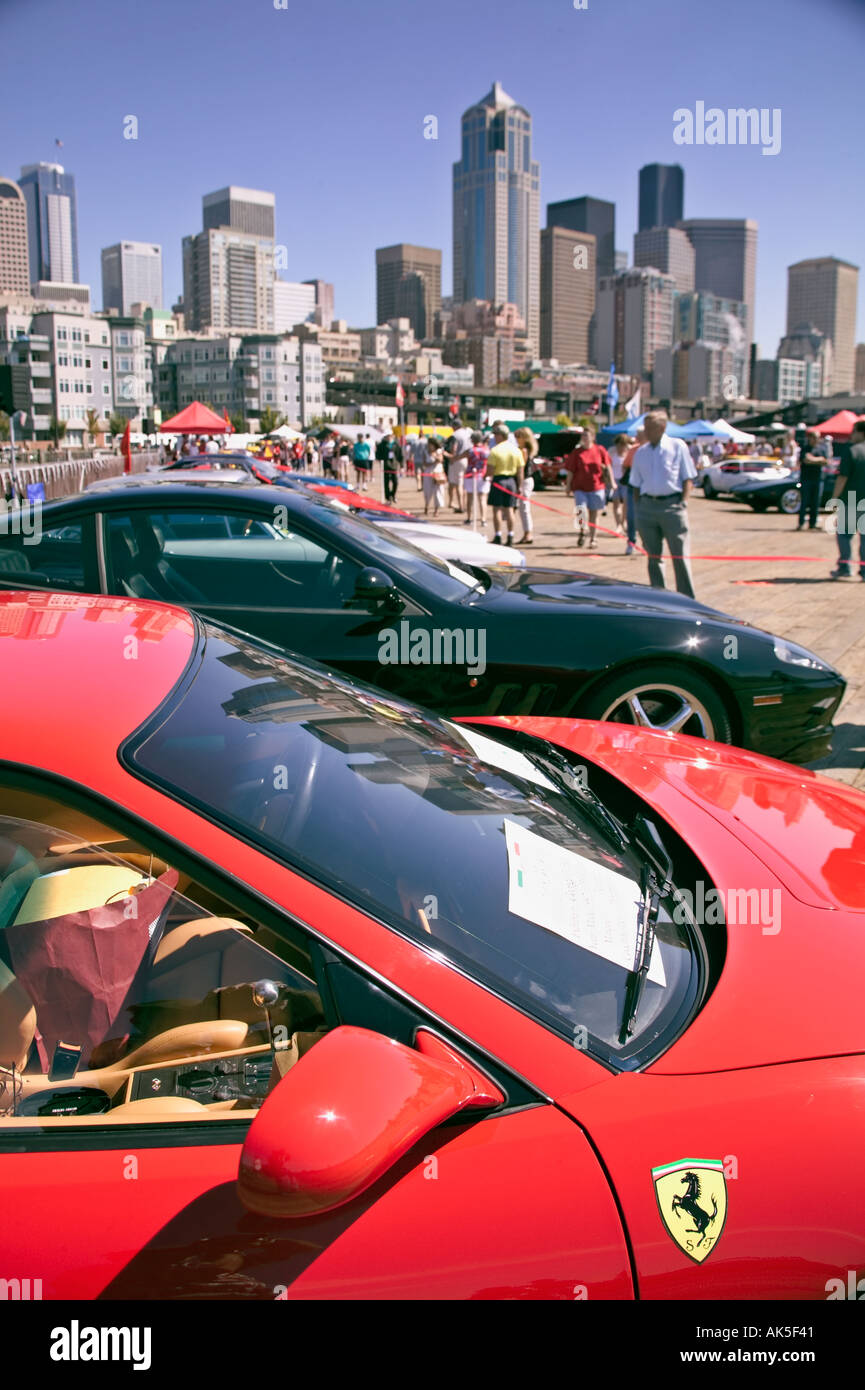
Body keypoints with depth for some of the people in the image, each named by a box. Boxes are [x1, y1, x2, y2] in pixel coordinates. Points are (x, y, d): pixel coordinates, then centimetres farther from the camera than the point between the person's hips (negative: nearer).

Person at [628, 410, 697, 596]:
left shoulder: (677, 447, 1)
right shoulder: (641, 452, 11)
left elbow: (688, 478, 1)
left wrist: (683, 502, -9)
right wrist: (638, 508, 7)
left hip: (672, 505, -4)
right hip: (647, 506, 4)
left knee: (680, 555, -3)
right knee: (653, 556, 8)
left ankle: (687, 599, 4)